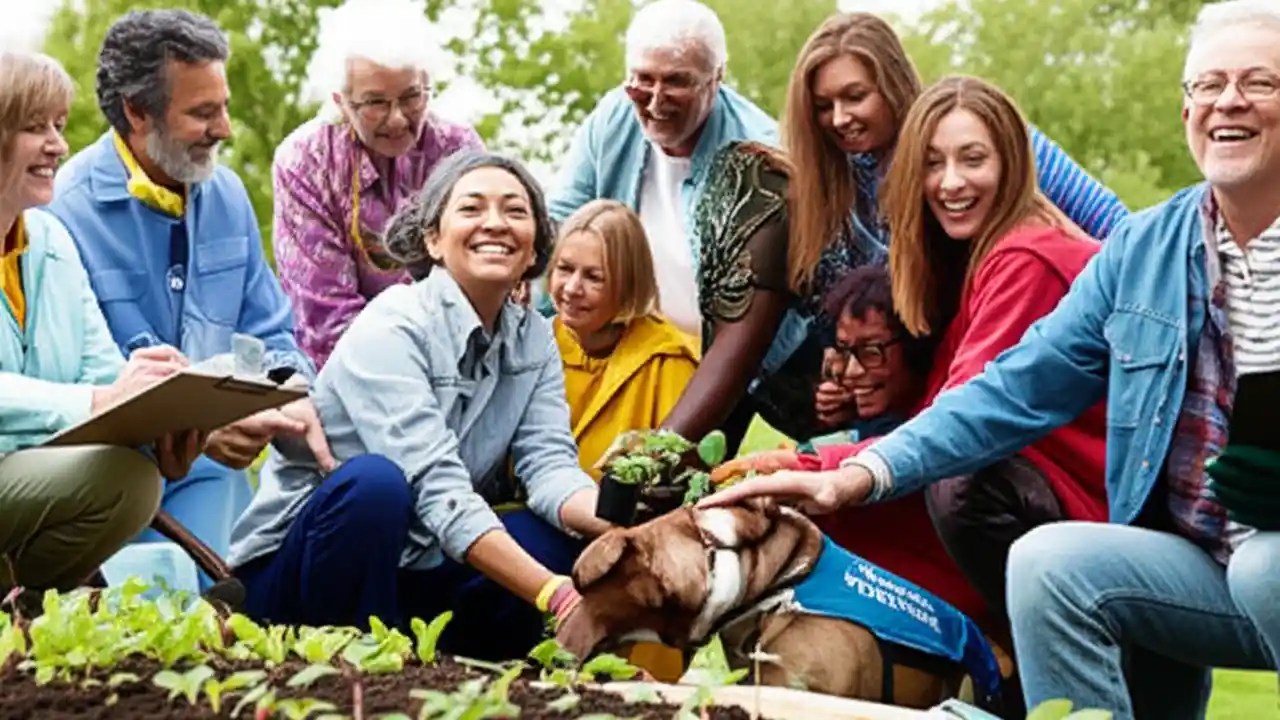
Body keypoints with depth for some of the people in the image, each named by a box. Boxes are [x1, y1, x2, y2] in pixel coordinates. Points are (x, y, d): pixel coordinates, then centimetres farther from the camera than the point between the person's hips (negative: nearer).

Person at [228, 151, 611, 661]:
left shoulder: (534, 340, 5)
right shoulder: (391, 328, -17)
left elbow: (549, 466, -9)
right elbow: (438, 487, -28)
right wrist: (556, 595, -37)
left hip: (410, 574, 6)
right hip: (292, 570, -6)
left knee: (581, 540, -14)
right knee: (374, 481, -35)